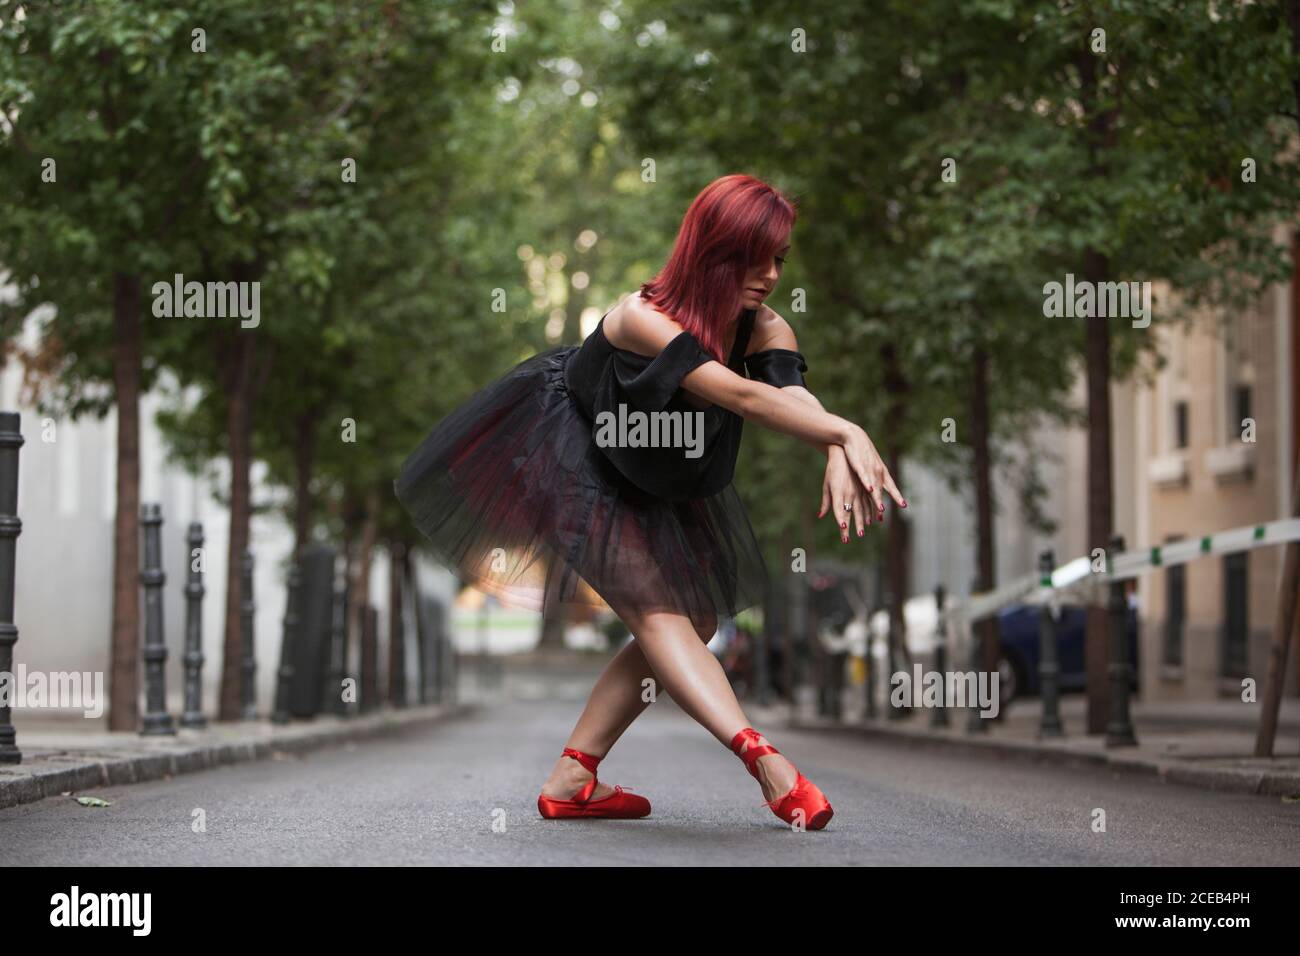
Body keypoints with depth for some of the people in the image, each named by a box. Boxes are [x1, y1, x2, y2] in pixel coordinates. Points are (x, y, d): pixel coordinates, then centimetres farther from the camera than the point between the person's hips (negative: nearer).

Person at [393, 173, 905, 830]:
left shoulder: (765, 330, -17)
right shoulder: (641, 319, -35)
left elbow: (796, 399, -38)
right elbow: (741, 397, -47)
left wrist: (837, 456, -60)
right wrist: (848, 433, -58)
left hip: (657, 481, 8)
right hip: (569, 454, -7)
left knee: (694, 621, 5)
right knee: (653, 604, -20)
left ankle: (569, 780, 9)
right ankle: (764, 762, -34)